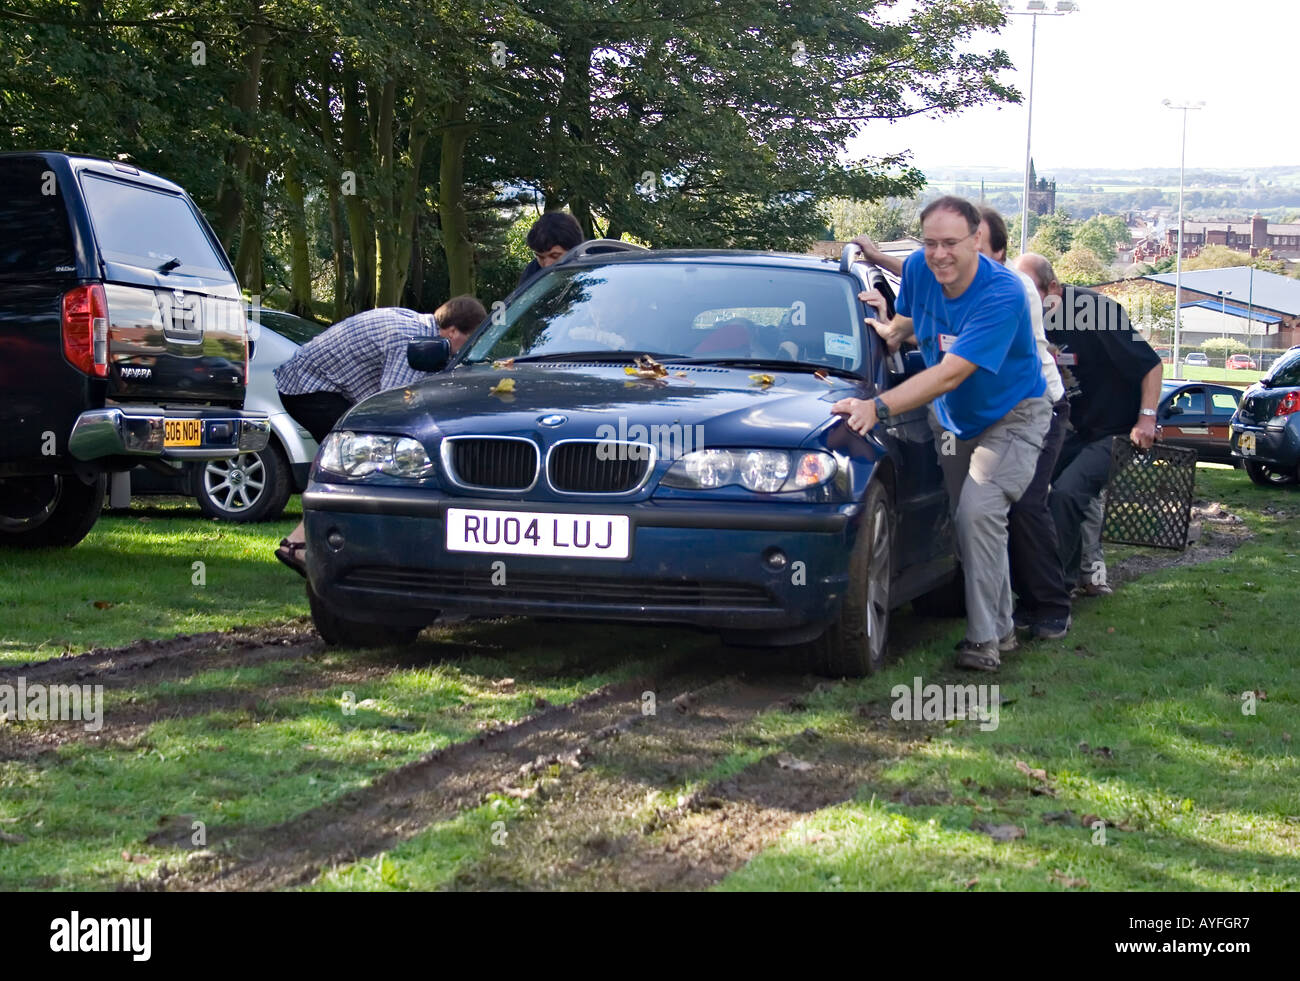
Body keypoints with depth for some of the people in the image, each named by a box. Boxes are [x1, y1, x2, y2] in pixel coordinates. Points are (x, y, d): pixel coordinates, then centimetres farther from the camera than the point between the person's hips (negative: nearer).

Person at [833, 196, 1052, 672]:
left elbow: (950, 374, -39)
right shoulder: (918, 269, -11)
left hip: (1011, 417, -7)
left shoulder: (1002, 293, -31)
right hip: (951, 419, 7)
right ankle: (1001, 627, 22)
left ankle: (985, 638, -17)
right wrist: (891, 335, -4)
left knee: (979, 511, -24)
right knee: (964, 520, 8)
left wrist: (878, 407, -44)